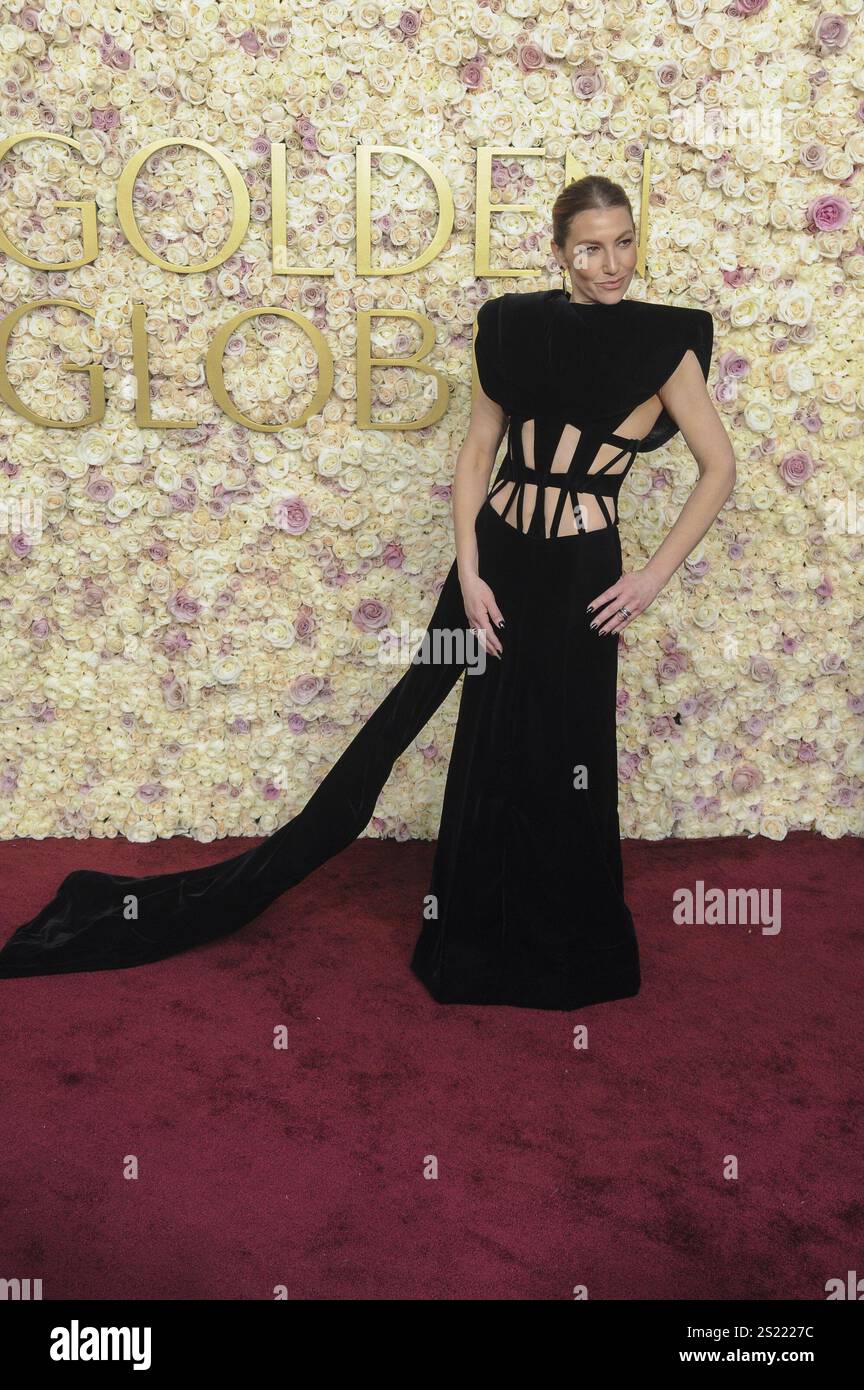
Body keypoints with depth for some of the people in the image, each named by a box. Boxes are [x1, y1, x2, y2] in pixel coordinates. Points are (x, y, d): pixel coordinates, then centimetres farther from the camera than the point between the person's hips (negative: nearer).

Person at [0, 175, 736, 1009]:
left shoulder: (661, 341, -3)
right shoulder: (514, 325, 5)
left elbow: (719, 466, 0)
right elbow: (477, 451, 6)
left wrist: (655, 576, -6)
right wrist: (468, 574, -4)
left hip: (578, 575, -2)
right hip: (496, 554, 2)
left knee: (557, 760, 7)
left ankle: (558, 951, 28)